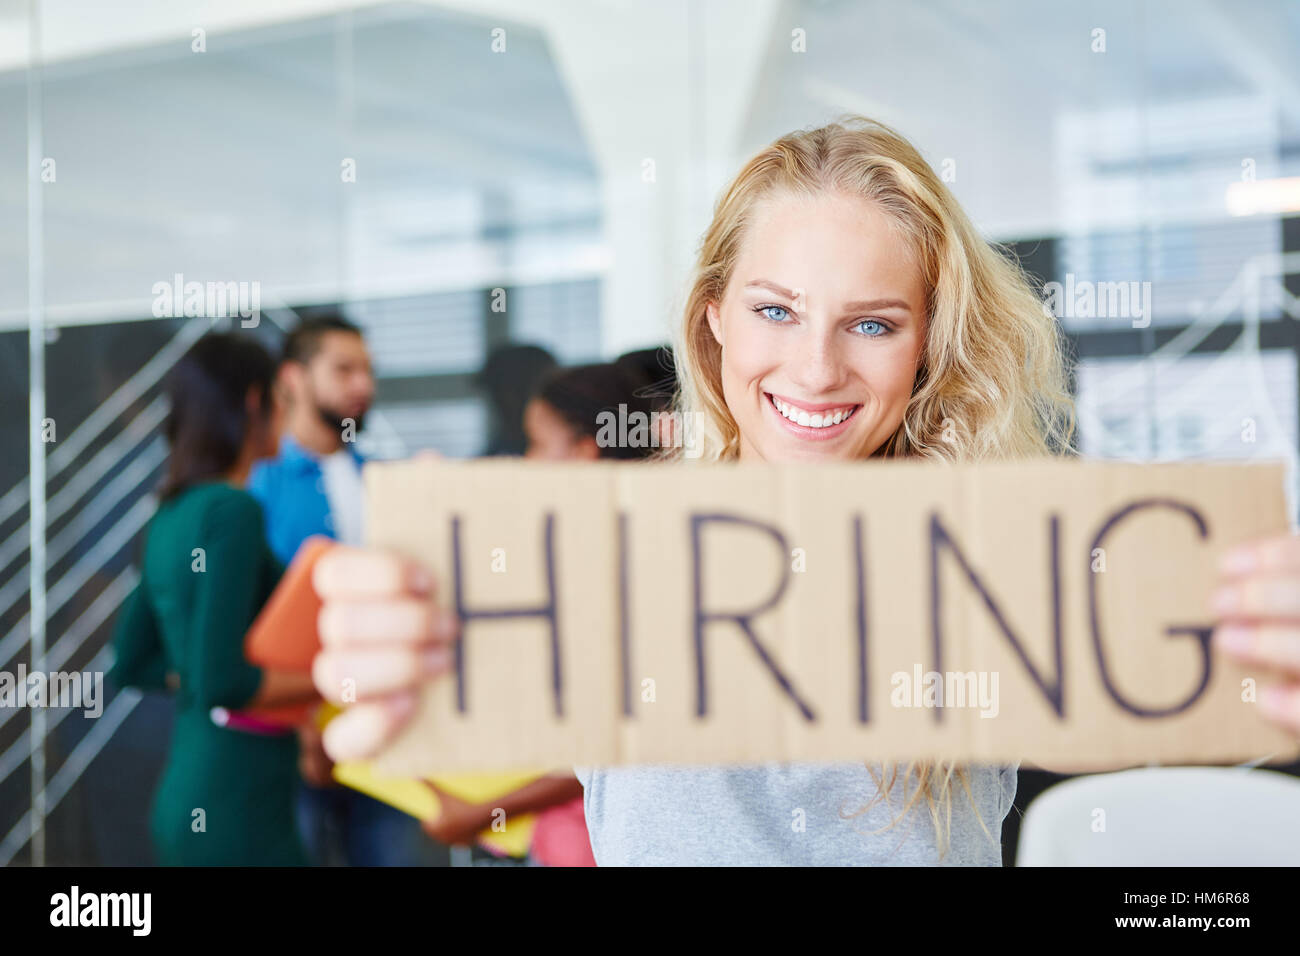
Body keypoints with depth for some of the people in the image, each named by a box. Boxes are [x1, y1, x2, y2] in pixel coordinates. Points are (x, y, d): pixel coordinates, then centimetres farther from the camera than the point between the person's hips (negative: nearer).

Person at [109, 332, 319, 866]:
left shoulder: (171, 515, 10)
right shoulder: (232, 510, -15)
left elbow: (131, 665, 17)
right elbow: (221, 683, -21)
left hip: (180, 800, 9)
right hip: (236, 808, -9)